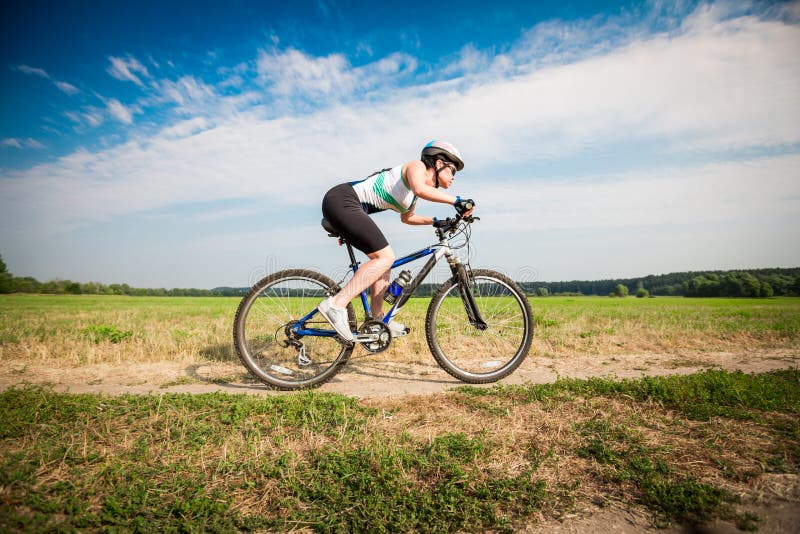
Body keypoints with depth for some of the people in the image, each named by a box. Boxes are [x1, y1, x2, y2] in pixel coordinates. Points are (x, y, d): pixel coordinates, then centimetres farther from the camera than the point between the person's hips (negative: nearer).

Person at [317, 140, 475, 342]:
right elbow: (420, 189, -27)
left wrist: (436, 222, 34)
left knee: (382, 258, 15)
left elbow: (406, 217, 39)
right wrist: (456, 201, -24)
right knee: (385, 257, -16)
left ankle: (378, 319, 20)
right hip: (342, 200, -10)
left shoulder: (413, 197, 21)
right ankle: (336, 304, -21)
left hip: (342, 205, 10)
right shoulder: (417, 166, -4)